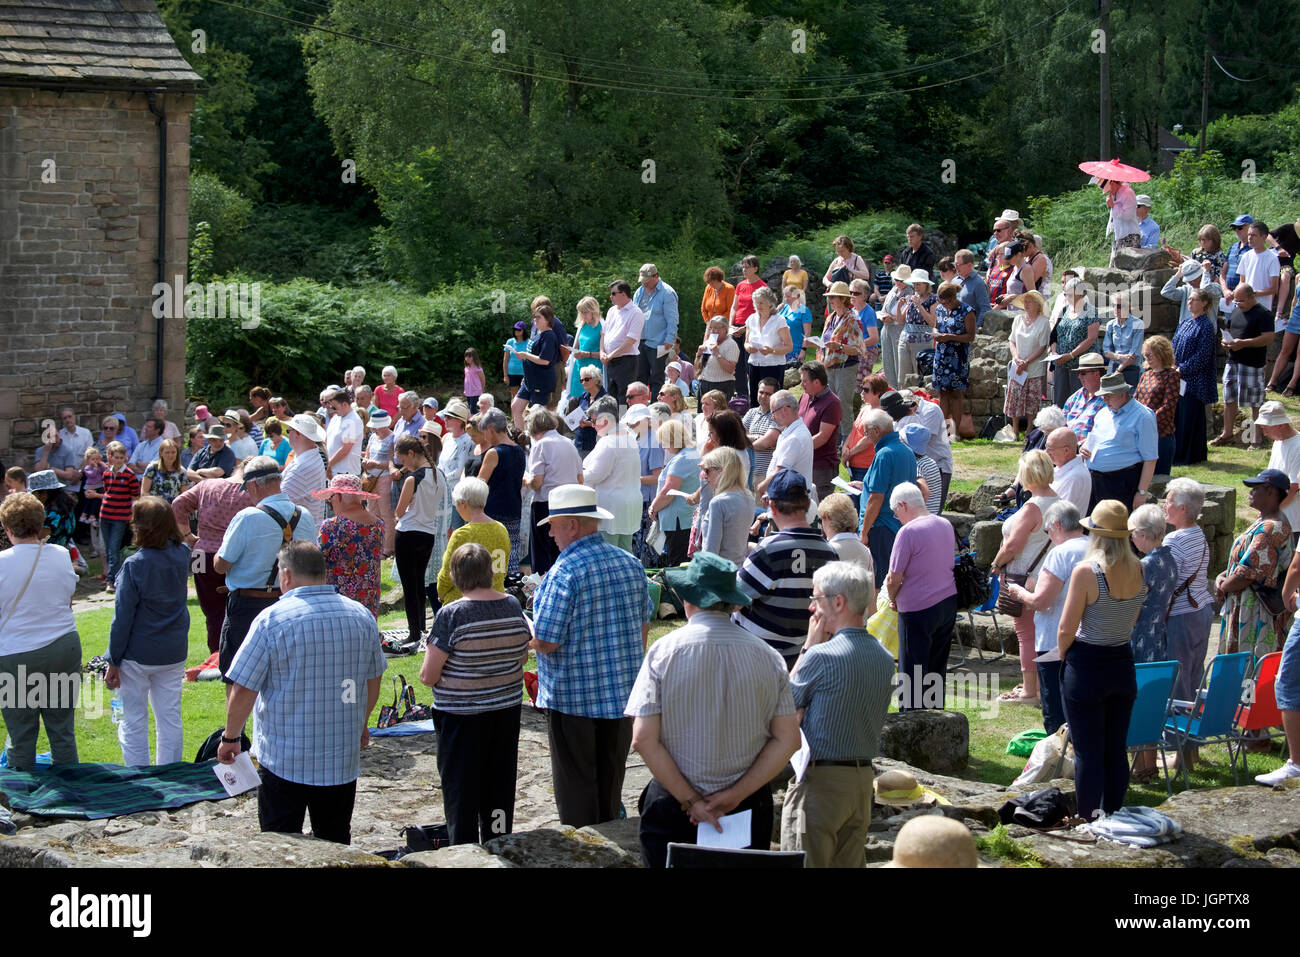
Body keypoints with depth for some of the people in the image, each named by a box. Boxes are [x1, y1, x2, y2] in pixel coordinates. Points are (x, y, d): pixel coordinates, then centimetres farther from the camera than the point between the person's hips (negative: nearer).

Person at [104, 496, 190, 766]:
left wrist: (113, 661, -6)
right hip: (174, 652, 5)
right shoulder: (182, 555, -6)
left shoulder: (134, 565, -19)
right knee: (170, 718, 12)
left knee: (134, 722, 7)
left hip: (138, 655, -5)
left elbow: (123, 617, -14)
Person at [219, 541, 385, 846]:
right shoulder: (362, 617, 2)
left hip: (284, 760, -4)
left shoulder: (272, 620, -13)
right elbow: (374, 679, 14)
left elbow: (243, 690, -12)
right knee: (336, 844, 14)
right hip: (342, 761, 4)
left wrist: (230, 738, 4)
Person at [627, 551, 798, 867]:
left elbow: (643, 739, -13)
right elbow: (787, 740, -3)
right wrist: (735, 795, -5)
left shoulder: (664, 651, -8)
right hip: (749, 806, 2)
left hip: (672, 808, -2)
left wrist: (690, 800, -9)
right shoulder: (767, 656, -1)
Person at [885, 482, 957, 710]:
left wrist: (893, 599, 4)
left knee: (911, 673, 2)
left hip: (918, 609, -7)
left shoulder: (908, 531, -17)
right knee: (937, 668, 17)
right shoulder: (946, 525, 6)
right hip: (948, 603, 7)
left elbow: (894, 579, -17)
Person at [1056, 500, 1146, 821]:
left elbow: (1067, 629, -14)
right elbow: (1133, 622, 9)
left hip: (1086, 666, -5)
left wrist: (1063, 656, 3)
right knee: (1116, 750, 14)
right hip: (1123, 665, 5)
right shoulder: (1139, 570, -3)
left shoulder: (1086, 571, -18)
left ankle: (1089, 821, 5)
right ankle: (1113, 818, 21)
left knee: (1088, 751, 2)